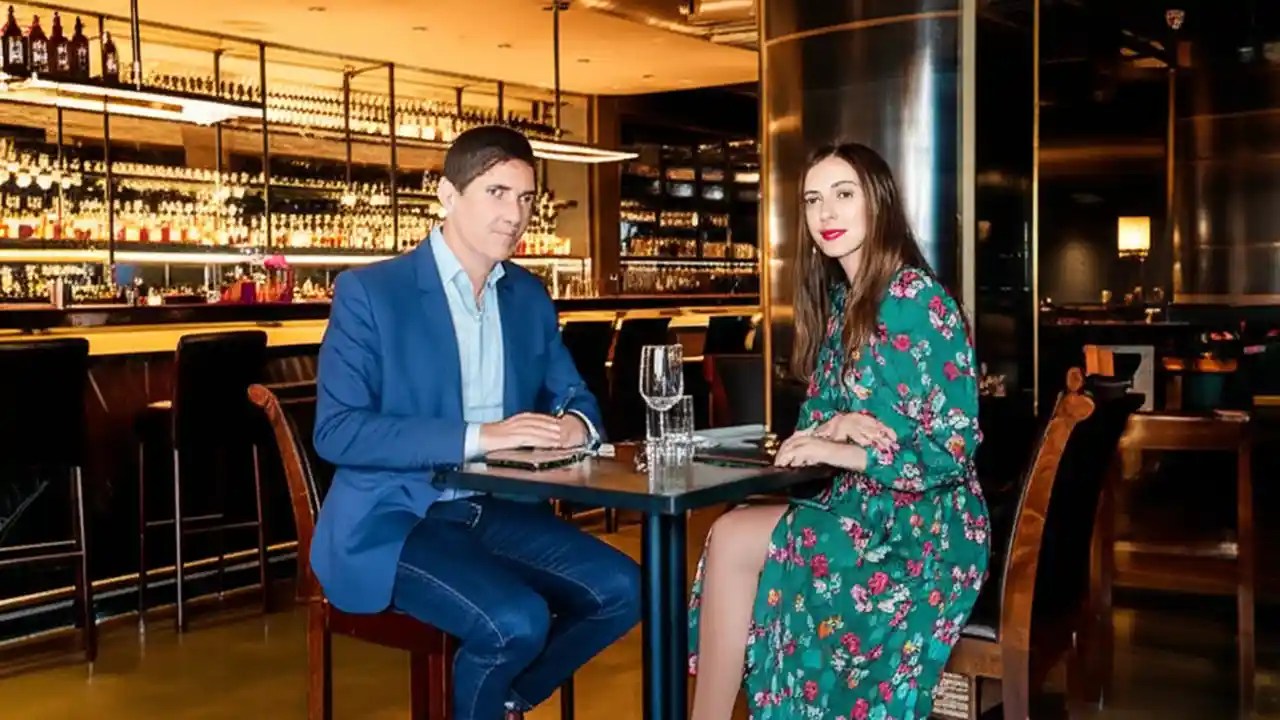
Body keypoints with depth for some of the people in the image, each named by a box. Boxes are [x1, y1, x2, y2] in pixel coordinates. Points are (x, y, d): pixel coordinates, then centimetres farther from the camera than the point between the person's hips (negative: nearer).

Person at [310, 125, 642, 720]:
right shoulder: (368, 291, -10)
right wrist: (479, 437, -25)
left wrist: (575, 424, -12)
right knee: (517, 620, -28)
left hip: (497, 510, 6)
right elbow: (336, 432, -17)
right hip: (395, 518, -6)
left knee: (620, 590, -12)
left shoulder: (529, 296, 9)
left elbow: (573, 395, 16)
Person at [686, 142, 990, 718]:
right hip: (865, 506, 7)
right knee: (731, 536, -16)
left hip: (921, 526, -7)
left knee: (732, 540, -17)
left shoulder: (915, 298, -14)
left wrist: (840, 451, -19)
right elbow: (814, 416, 12)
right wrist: (833, 423, -11)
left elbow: (953, 450, -16)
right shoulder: (837, 299, 11)